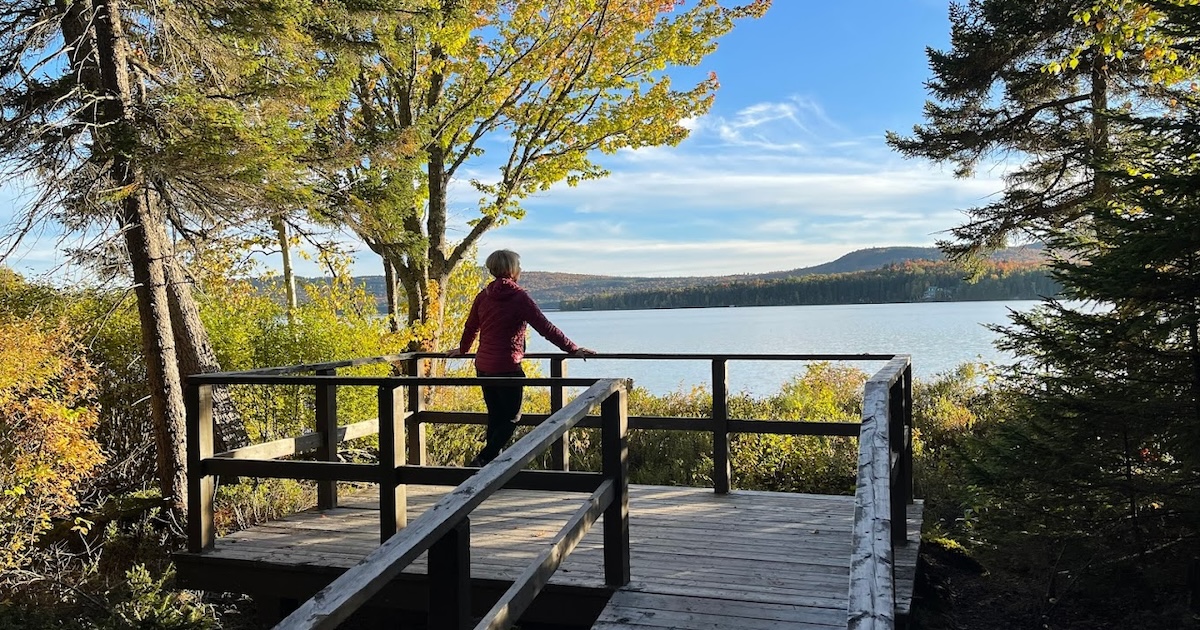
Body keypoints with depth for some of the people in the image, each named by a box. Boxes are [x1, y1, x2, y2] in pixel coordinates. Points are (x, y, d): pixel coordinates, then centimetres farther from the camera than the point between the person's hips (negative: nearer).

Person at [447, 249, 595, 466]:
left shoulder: (483, 296, 7)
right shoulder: (519, 297, -11)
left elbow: (470, 327, 20)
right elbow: (545, 328, -12)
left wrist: (462, 349, 39)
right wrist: (573, 349, -7)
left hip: (483, 366, 7)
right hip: (507, 367, -7)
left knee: (495, 416, 15)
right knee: (511, 418, 4)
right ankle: (482, 460, -6)